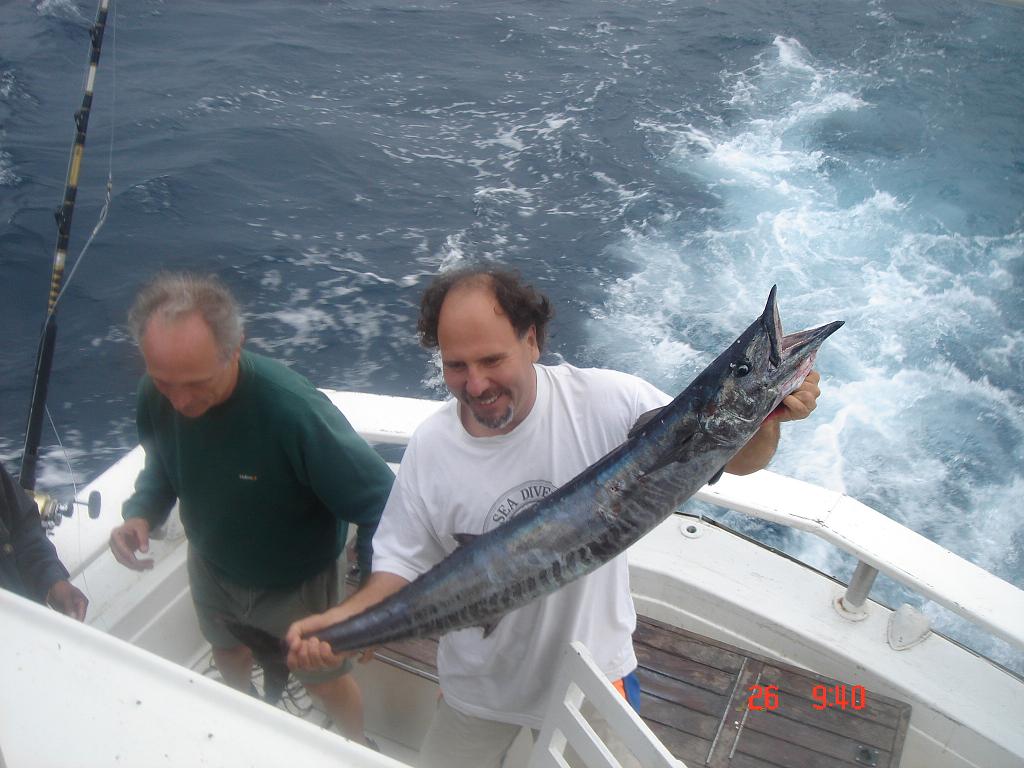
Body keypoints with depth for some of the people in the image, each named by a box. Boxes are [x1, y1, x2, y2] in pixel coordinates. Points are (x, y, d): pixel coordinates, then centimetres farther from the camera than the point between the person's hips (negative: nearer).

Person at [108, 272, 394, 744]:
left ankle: (357, 746, 53)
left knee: (324, 682, 20)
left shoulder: (293, 409, -42)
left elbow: (378, 501, -32)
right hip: (212, 565, 5)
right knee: (230, 657, 32)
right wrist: (141, 513, -19)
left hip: (295, 580, -5)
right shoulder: (155, 395, -23)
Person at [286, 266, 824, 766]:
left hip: (594, 676, -1)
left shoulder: (605, 403, -23)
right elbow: (403, 564, -7)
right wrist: (342, 620, -24)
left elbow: (733, 458, -17)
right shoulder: (430, 448, -17)